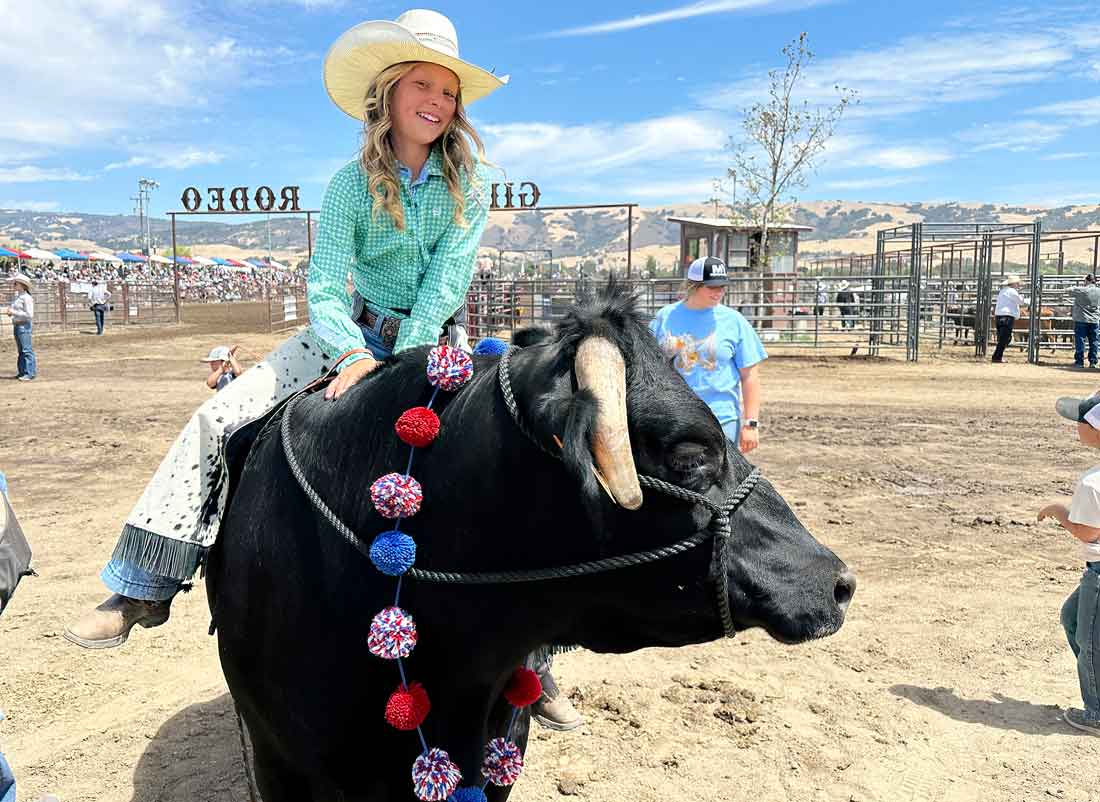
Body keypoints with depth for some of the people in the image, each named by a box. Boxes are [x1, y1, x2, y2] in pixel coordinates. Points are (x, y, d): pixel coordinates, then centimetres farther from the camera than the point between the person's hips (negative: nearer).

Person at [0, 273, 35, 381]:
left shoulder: (27, 298, -14)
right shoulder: (17, 297, 13)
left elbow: (29, 315, -19)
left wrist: (13, 312, -17)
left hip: (24, 326, -9)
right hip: (17, 326, 9)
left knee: (27, 350, -6)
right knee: (20, 351, 14)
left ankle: (30, 373, -3)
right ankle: (22, 372, 20)